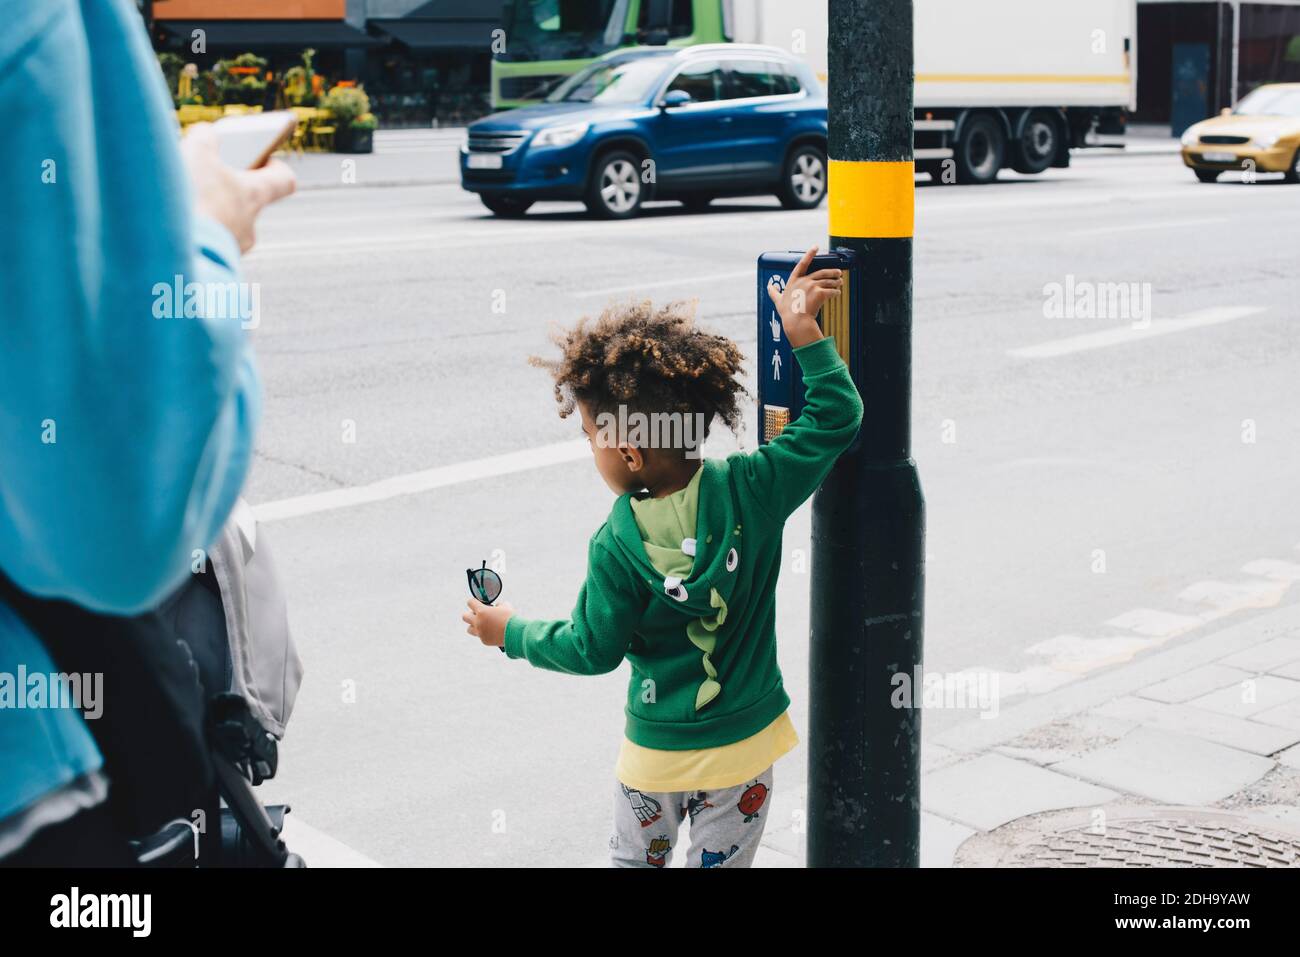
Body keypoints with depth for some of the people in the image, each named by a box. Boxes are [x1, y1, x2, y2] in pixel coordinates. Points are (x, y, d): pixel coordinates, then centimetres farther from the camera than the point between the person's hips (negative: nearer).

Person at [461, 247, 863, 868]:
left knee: (635, 861, 23)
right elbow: (834, 419, -13)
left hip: (655, 752, -2)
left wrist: (512, 633, 7)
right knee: (720, 861, 17)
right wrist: (804, 333, -11)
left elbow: (594, 649, -8)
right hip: (746, 746, 2)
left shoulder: (616, 547, -21)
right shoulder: (750, 490, -18)